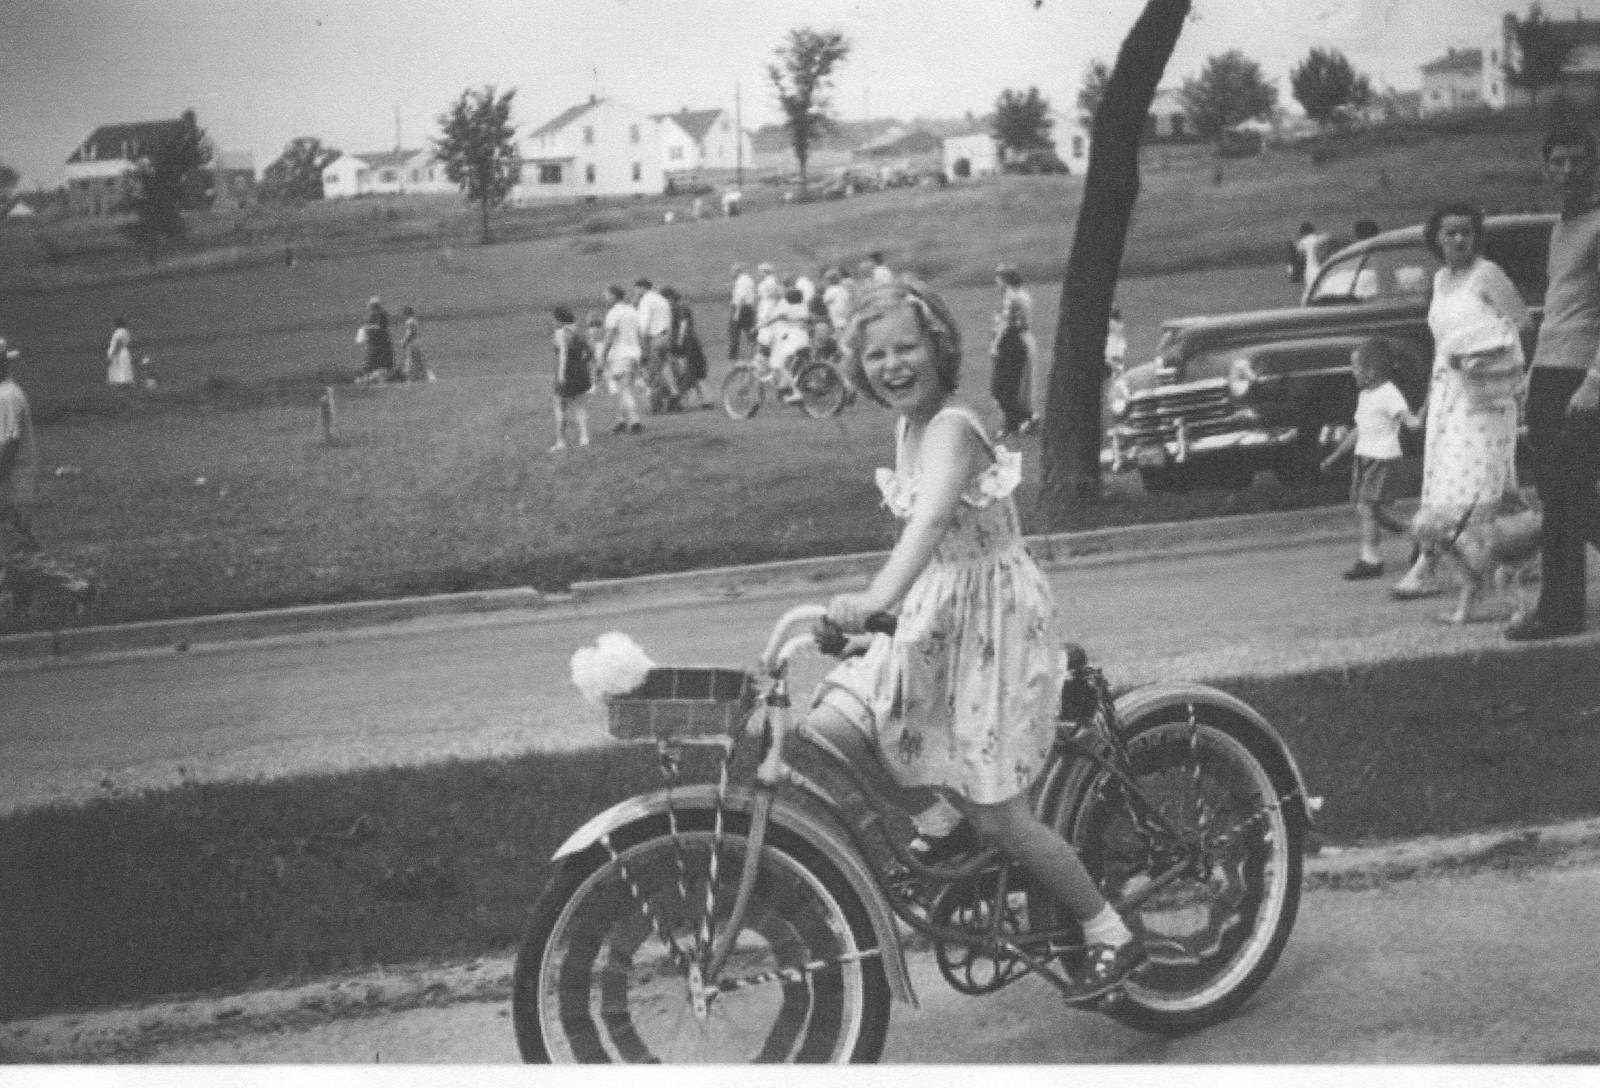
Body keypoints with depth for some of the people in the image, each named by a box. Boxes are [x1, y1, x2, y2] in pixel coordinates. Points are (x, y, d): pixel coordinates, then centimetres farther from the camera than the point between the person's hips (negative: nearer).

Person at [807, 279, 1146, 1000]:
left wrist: (877, 598, -52)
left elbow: (931, 520, -38)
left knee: (996, 817, -5)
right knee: (825, 732, -9)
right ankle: (936, 818, 13)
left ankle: (1111, 938, 12)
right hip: (930, 621, 8)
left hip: (989, 623, -8)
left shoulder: (950, 429, -19)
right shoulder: (909, 427, 8)